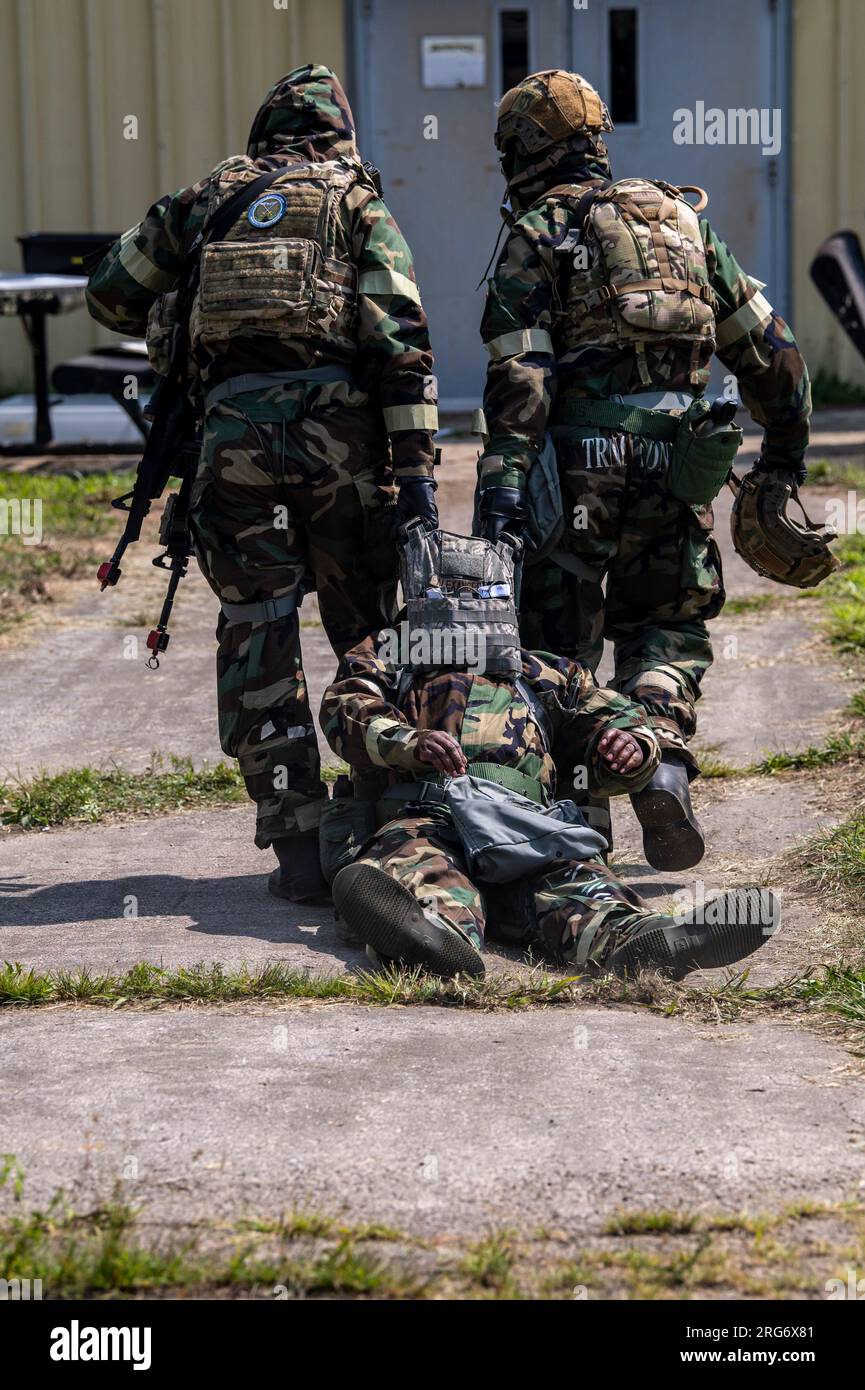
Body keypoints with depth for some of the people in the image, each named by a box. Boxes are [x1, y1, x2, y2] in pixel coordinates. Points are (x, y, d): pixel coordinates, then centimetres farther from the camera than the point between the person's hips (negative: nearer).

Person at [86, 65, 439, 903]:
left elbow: (111, 294, 26)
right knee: (369, 637, 11)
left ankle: (298, 843, 0)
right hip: (340, 431, -1)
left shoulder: (204, 199, 17)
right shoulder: (357, 202, 10)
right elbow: (401, 337, -2)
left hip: (234, 433, 1)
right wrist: (415, 464, -4)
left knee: (257, 643, 4)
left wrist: (176, 331, 43)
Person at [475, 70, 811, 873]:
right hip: (674, 463, 4)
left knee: (557, 641, 9)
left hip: (577, 458, -3)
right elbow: (769, 349, 17)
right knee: (667, 628, 17)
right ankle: (663, 765, -8)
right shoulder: (680, 218, 17)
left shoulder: (534, 235, 2)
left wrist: (502, 482, -16)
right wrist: (783, 451, 26)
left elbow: (519, 377, -11)